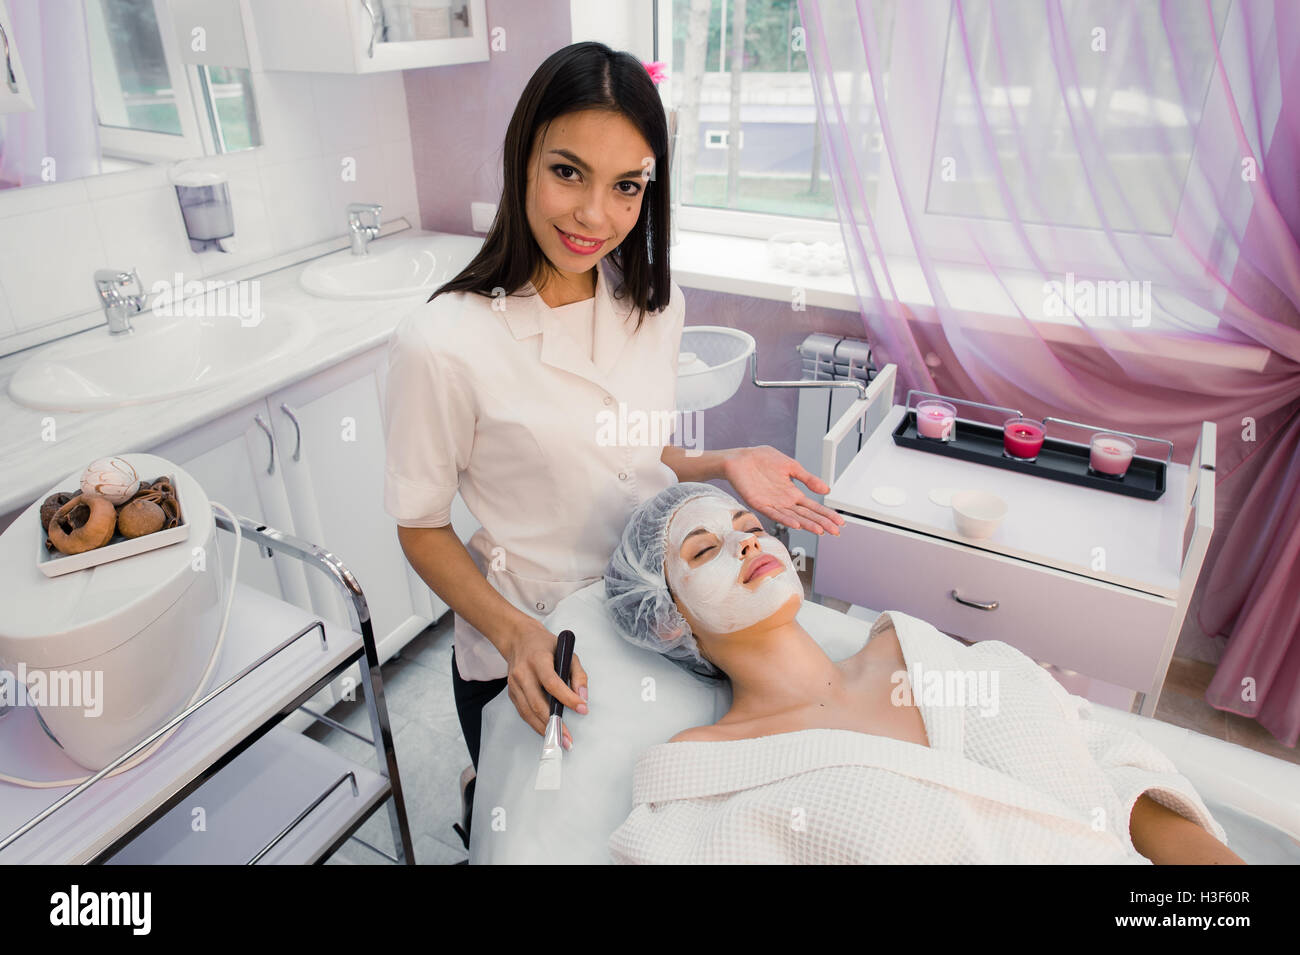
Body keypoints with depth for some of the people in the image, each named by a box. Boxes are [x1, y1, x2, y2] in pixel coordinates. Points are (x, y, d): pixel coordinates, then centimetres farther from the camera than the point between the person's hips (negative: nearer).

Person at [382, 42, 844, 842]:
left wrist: (724, 465, -11)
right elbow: (422, 528, -13)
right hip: (524, 656, -4)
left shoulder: (656, 304, -6)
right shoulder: (443, 343, -24)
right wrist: (514, 633, -26)